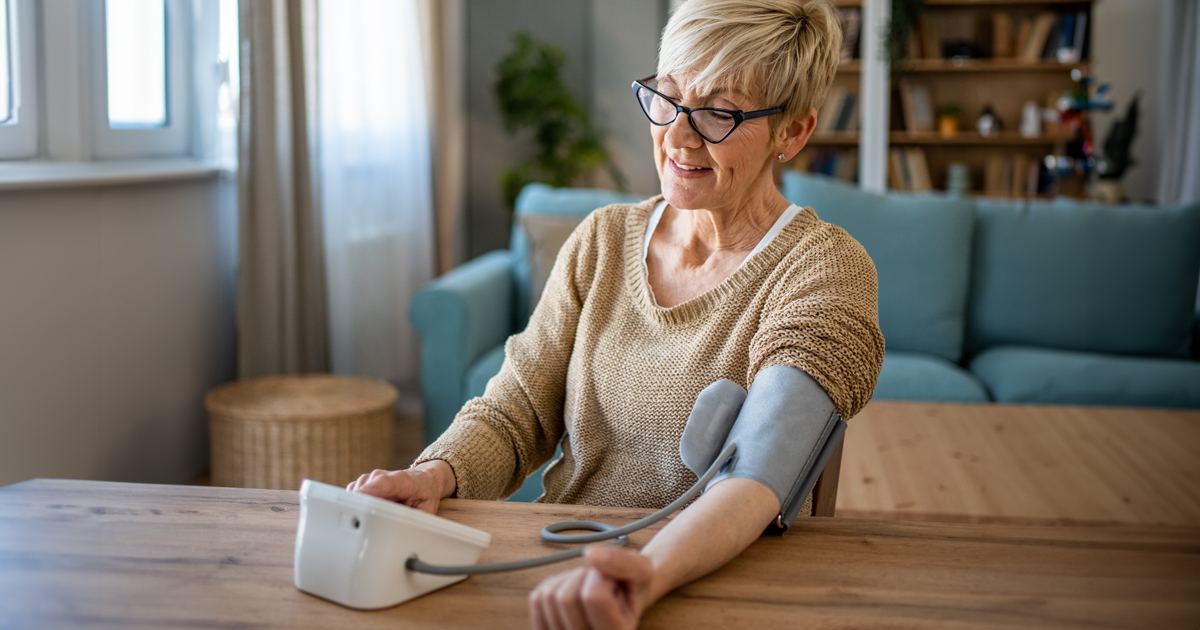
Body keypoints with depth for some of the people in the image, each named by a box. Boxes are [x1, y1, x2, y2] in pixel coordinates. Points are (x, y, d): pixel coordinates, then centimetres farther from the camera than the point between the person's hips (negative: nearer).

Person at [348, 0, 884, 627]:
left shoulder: (826, 270, -7)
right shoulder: (601, 240, 9)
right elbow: (514, 414, 8)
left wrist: (650, 572, -39)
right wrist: (435, 473, -13)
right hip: (559, 573, 5)